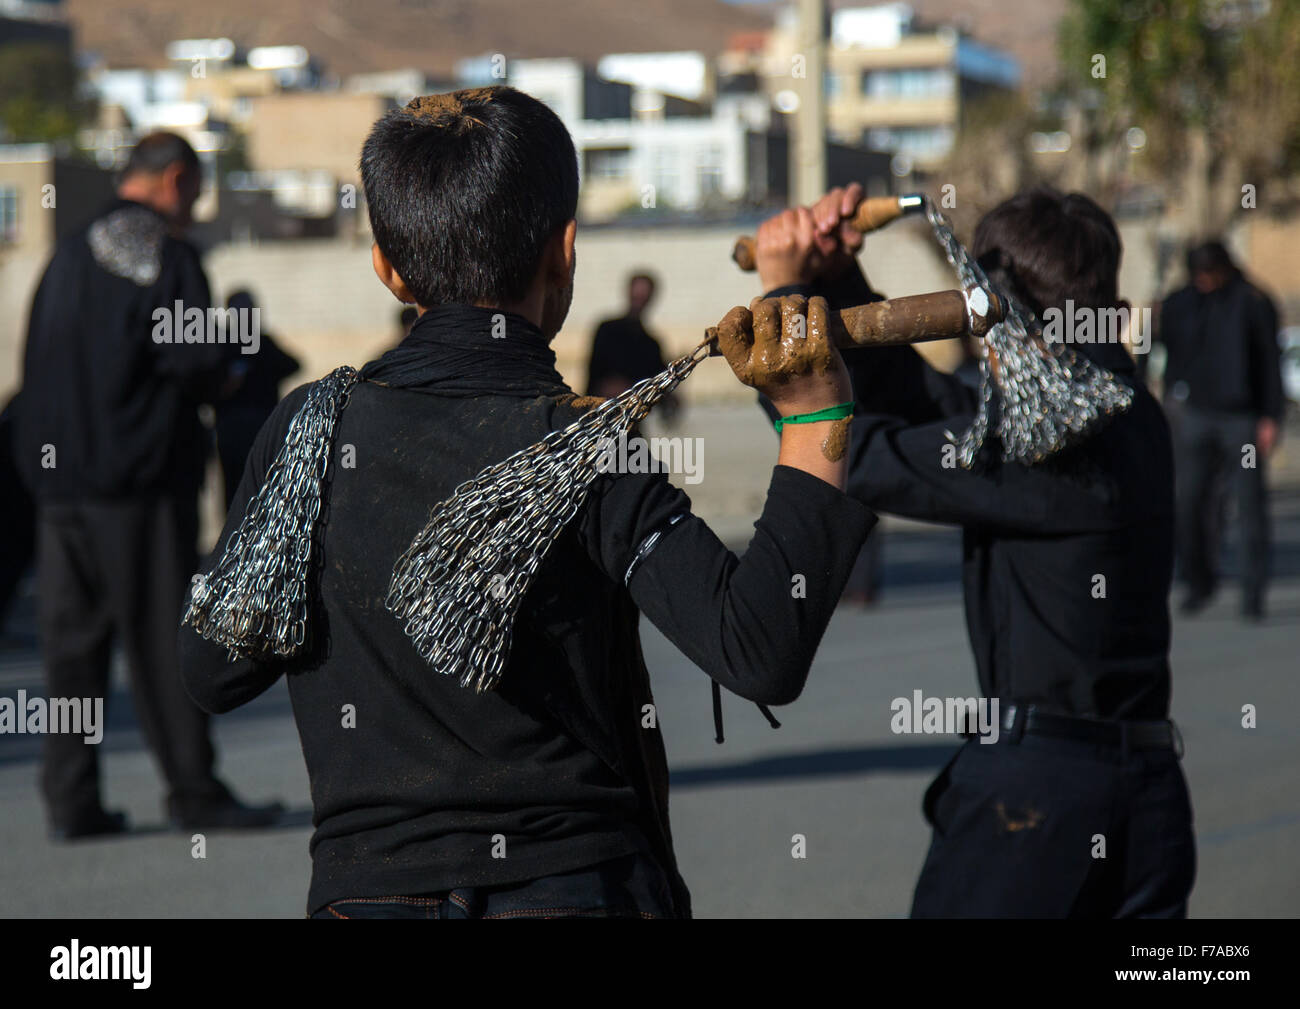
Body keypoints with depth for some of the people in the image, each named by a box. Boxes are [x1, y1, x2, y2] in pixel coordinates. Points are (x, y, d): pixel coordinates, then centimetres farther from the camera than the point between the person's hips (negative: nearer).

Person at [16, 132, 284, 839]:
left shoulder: (70, 255, 14)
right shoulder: (164, 255, -9)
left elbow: (38, 364, 16)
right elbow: (200, 361, -17)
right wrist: (215, 379, 5)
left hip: (59, 476, 7)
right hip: (140, 475, -7)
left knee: (70, 639, 8)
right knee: (162, 640, -1)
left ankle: (71, 799, 8)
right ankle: (193, 792, 3)